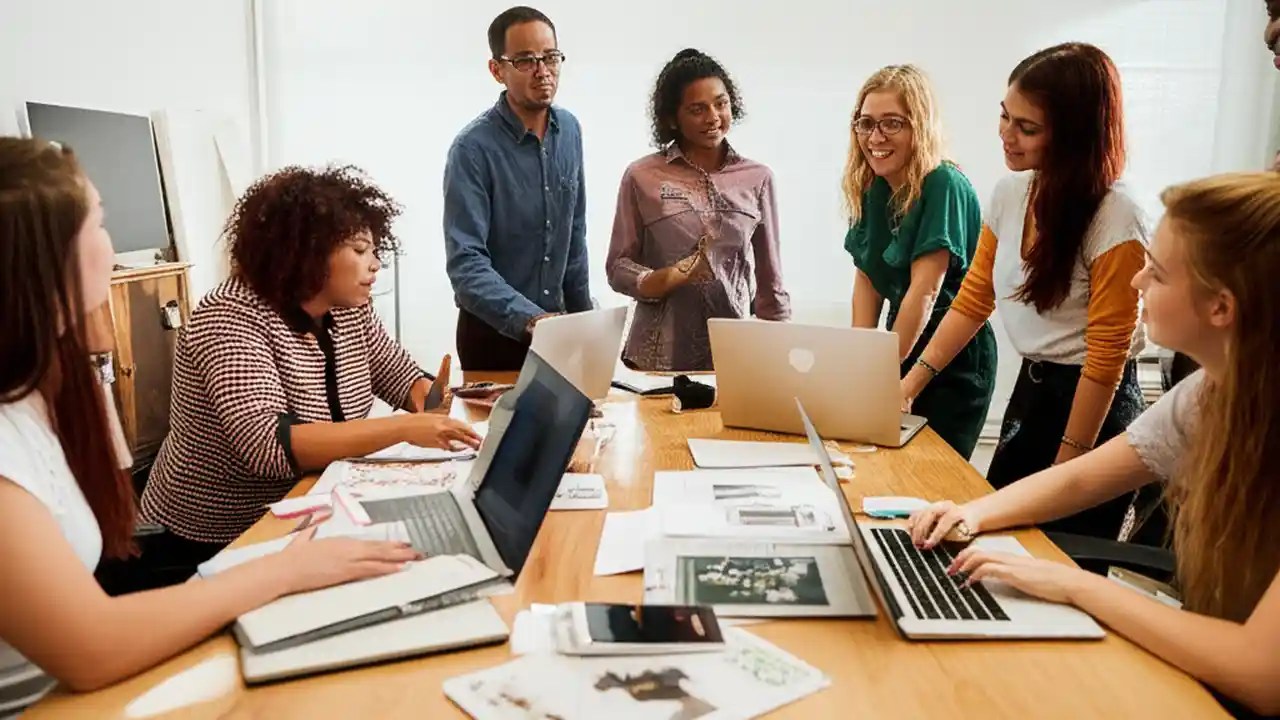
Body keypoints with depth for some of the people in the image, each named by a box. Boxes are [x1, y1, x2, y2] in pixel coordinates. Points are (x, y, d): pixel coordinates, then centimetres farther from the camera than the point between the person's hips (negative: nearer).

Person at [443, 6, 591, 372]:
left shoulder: (570, 130, 0)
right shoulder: (474, 147, -19)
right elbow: (465, 262, -25)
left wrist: (582, 313, 10)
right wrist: (528, 319, -38)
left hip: (556, 324, 6)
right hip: (494, 331, -5)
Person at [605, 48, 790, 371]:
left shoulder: (757, 178, 3)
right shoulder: (642, 176, -2)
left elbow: (769, 279, 8)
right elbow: (618, 266, 0)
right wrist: (664, 280, -18)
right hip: (658, 357, -1)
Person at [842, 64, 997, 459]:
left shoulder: (945, 186, -20)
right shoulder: (872, 188, 2)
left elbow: (925, 291, -24)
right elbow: (867, 277, 2)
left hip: (954, 360, -6)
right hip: (901, 348, 7)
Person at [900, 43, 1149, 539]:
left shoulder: (1113, 219, -21)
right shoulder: (1009, 193, -1)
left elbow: (1106, 355, -18)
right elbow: (972, 301, 7)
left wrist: (1065, 468, -14)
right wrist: (912, 381, -1)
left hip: (1093, 405, -7)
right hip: (1030, 388, 7)